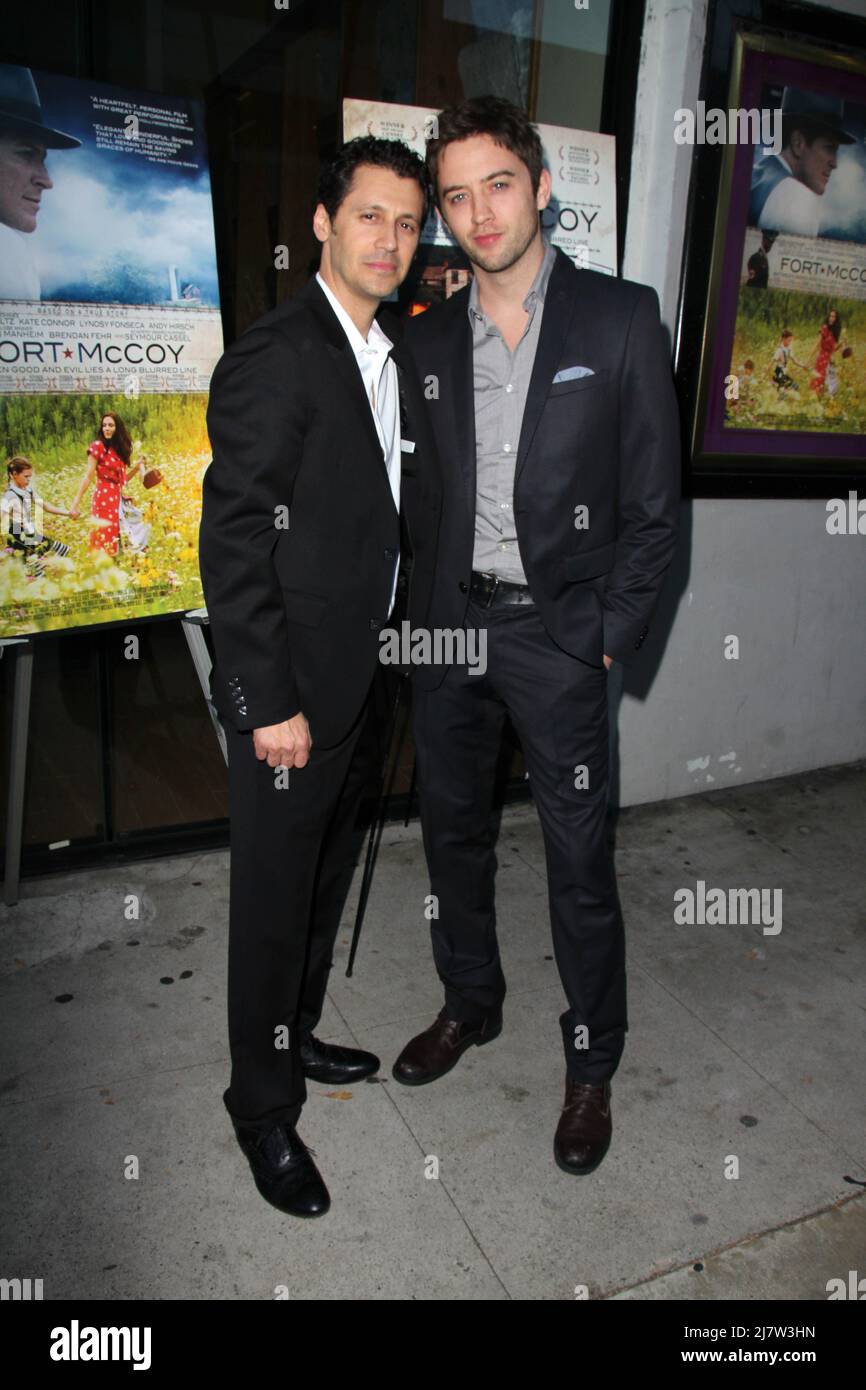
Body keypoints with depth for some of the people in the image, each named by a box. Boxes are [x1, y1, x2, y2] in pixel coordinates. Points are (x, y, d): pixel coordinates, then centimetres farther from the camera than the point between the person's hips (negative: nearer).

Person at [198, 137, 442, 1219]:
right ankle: (263, 1109, 28)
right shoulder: (274, 358, -15)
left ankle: (294, 1038, 44)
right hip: (289, 689, -8)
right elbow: (233, 542, -19)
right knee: (273, 903, 7)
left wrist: (413, 631, 9)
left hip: (365, 677, 8)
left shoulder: (394, 357, 11)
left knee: (324, 880, 22)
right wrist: (269, 703, -20)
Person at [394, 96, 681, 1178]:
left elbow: (654, 499, -4)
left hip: (556, 632, -4)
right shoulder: (428, 338, 8)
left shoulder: (621, 318, -3)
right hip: (447, 623, 4)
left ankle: (591, 1063, 26)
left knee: (579, 860, 3)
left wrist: (611, 636, -8)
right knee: (452, 830, 16)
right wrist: (417, 615, 1)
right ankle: (470, 1003, 40)